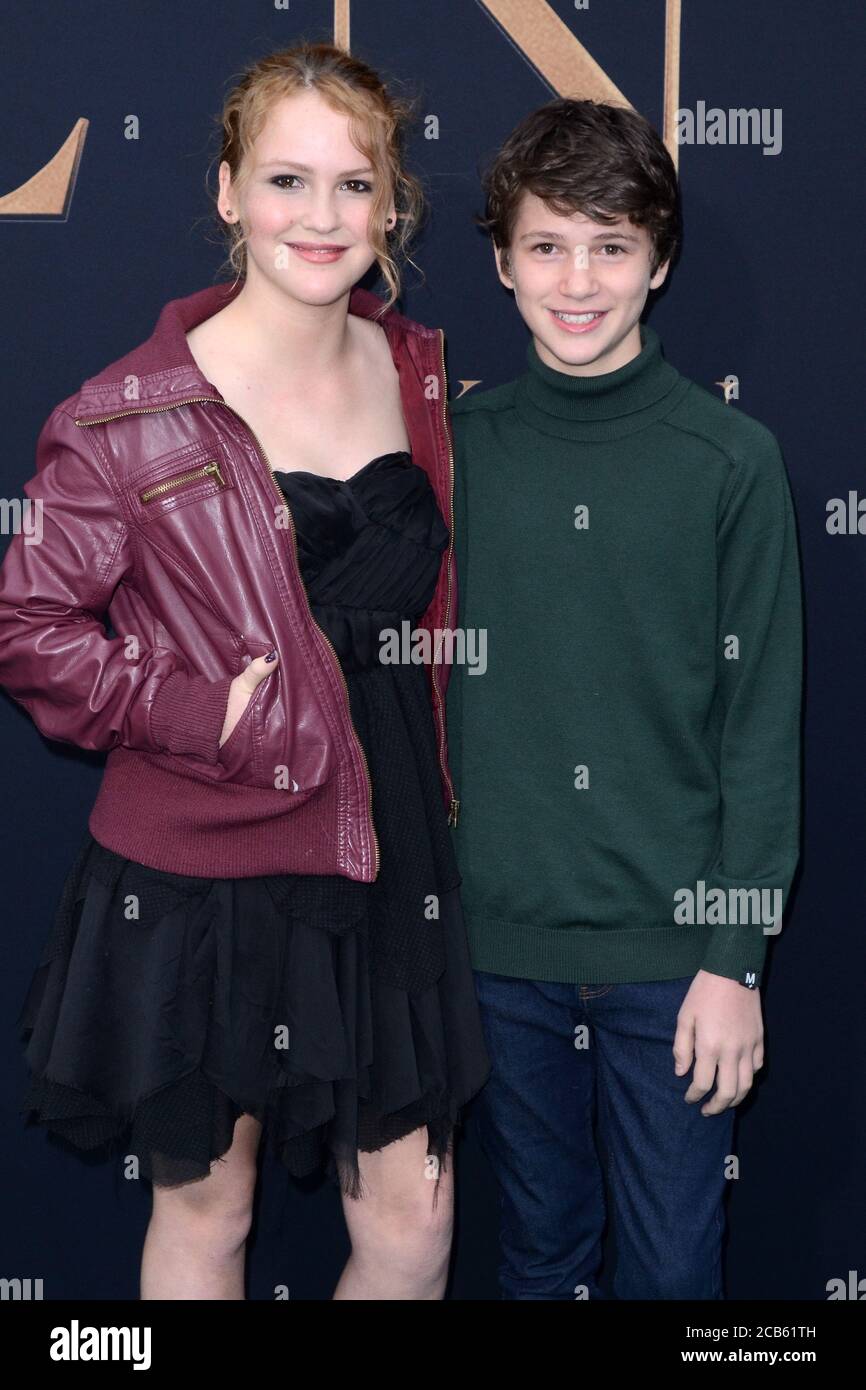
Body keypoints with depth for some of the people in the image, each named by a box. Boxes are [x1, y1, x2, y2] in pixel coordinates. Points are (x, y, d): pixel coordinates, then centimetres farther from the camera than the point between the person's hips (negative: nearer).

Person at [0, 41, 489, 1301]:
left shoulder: (420, 372, 3)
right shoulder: (135, 418, -12)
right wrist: (213, 714, -17)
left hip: (389, 862, 4)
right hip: (202, 879, -4)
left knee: (415, 1221, 13)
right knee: (205, 1210, 15)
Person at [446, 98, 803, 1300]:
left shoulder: (731, 458, -4)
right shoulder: (459, 448, 1)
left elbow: (763, 724, -4)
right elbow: (422, 693, 5)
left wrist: (738, 956, -6)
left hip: (672, 945, -1)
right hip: (499, 937, 2)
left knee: (672, 1262, 9)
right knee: (541, 1249, 16)